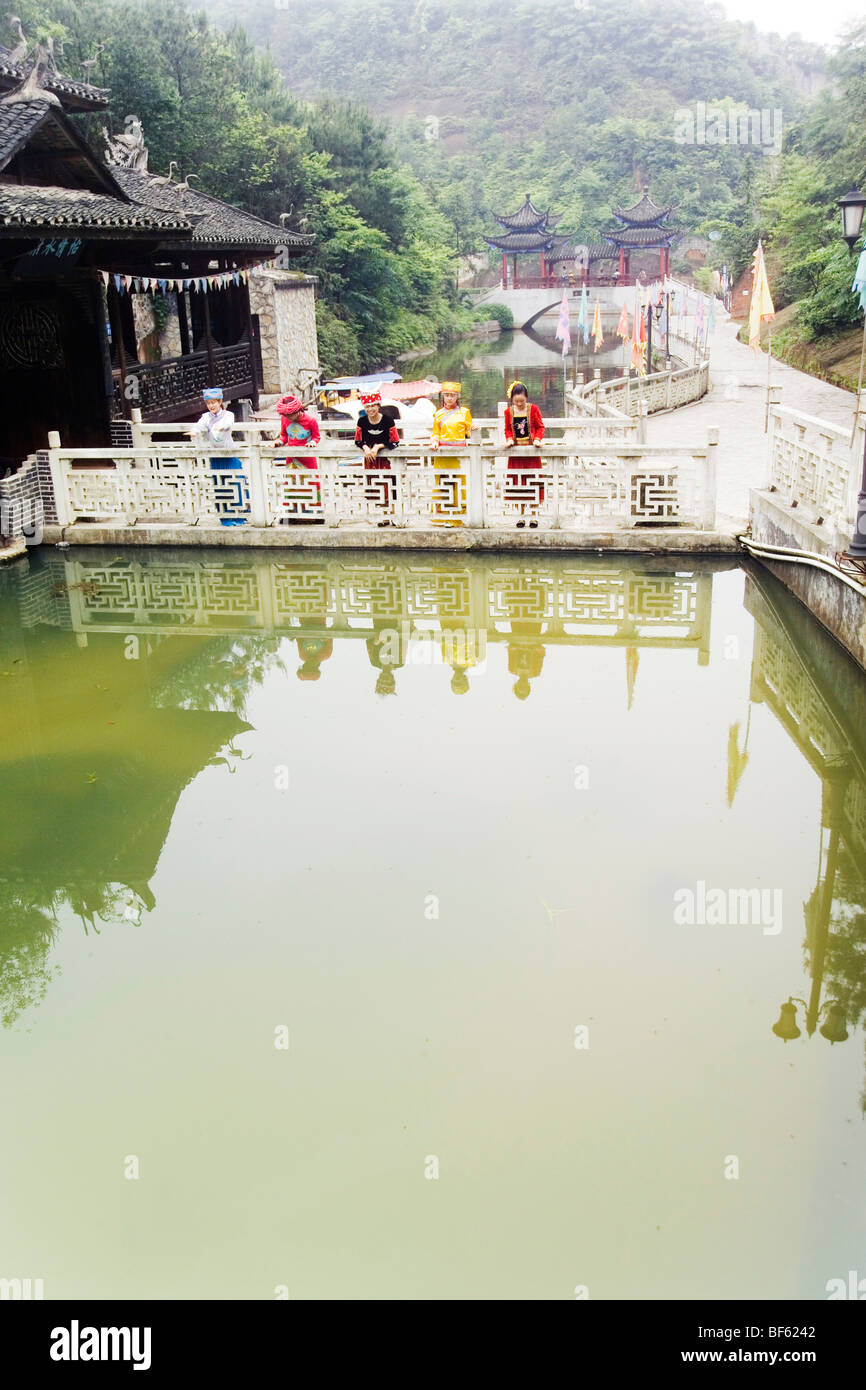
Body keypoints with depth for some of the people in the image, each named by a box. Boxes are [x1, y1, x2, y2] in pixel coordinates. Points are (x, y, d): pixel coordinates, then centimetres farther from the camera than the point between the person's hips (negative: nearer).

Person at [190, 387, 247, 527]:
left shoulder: (228, 415, 0)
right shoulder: (206, 417, 5)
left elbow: (228, 423, -23)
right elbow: (199, 425, -14)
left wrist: (221, 426, -47)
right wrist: (194, 431, -39)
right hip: (215, 456, 2)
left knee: (235, 485, -3)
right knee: (220, 487, 3)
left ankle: (238, 516, 9)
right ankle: (225, 518, 11)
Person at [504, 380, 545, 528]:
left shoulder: (533, 409, -2)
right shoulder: (509, 412, 4)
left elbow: (540, 427, 2)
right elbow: (508, 429, 11)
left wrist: (537, 439, -15)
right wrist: (509, 439, -8)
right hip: (516, 451, 2)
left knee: (532, 481, -1)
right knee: (518, 482, 3)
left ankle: (534, 516, 7)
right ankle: (522, 516, 13)